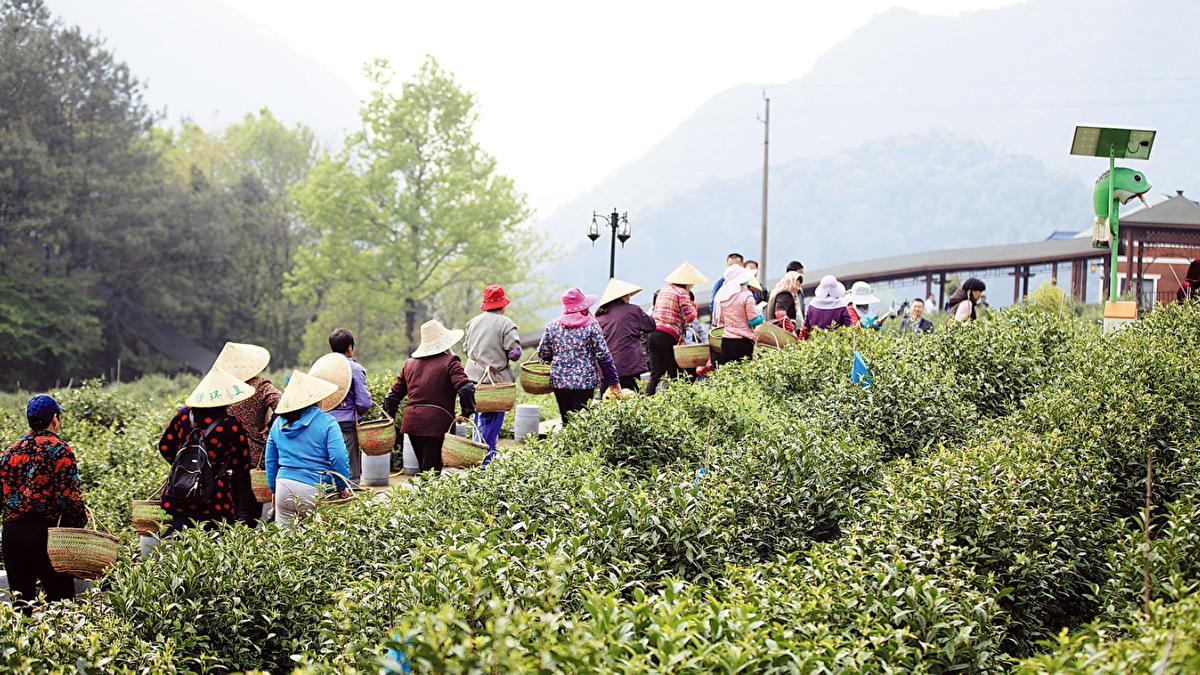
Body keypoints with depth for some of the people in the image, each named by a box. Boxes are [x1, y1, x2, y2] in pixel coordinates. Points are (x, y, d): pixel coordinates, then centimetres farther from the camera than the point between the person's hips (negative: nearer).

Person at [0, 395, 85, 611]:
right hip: (45, 533, -6)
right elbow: (70, 496, -12)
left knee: (21, 599, 11)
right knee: (59, 595, -2)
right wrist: (80, 526, -1)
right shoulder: (60, 450, -5)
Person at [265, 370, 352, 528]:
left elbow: (271, 460, 18)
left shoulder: (278, 423, 13)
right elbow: (339, 458, -9)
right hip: (314, 490, -4)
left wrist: (274, 489, 28)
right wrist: (343, 487, 4)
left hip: (283, 487, 4)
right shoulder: (327, 423, -4)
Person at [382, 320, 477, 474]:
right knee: (432, 471, -6)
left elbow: (395, 393, 17)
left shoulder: (410, 363, 17)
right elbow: (466, 388, -16)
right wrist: (466, 413, -7)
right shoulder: (449, 362, -2)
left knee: (423, 468, 17)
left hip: (411, 422, 6)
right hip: (437, 423, -6)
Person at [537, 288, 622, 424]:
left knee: (566, 421, 10)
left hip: (559, 381, 3)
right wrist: (613, 382, 2)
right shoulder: (591, 325, -4)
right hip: (585, 381, -3)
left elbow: (543, 353, 9)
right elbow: (603, 356, -4)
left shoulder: (552, 326, 4)